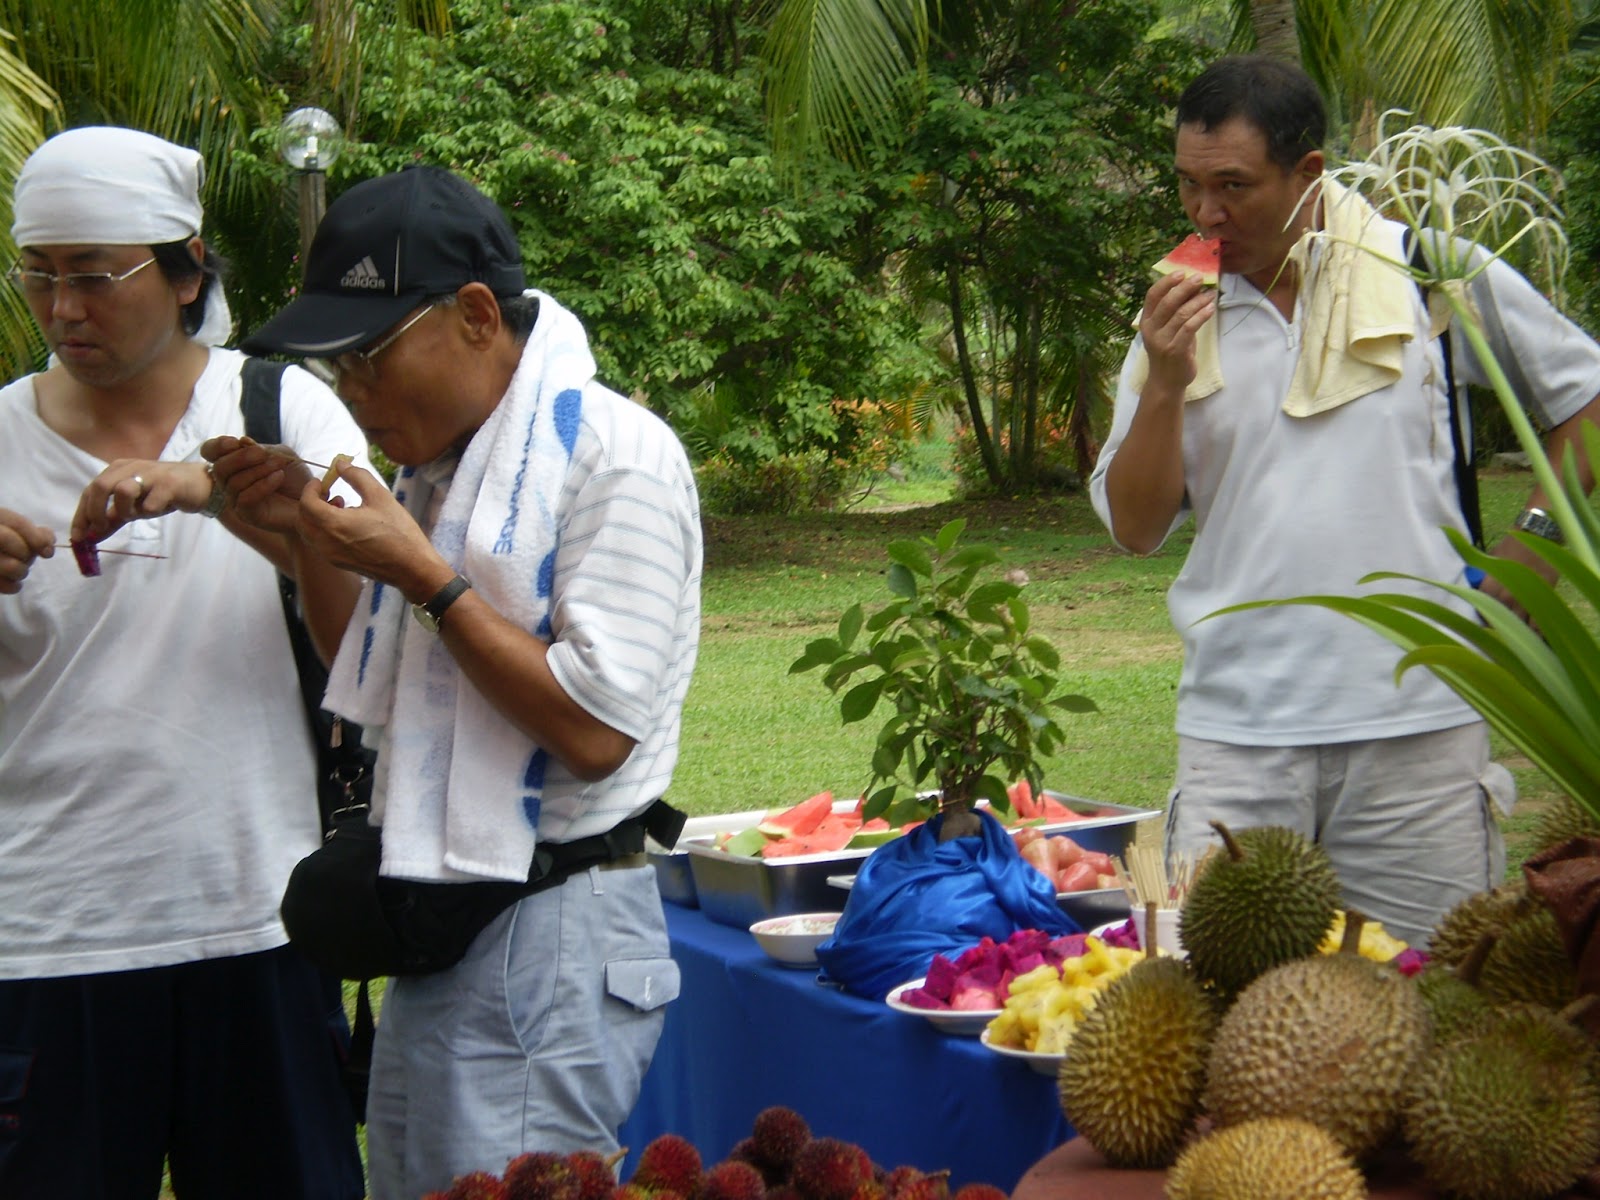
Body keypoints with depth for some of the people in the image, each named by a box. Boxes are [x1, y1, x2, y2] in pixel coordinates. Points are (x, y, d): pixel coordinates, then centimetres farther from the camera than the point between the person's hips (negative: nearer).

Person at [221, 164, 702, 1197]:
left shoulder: (613, 453, -14)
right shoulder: (443, 463, 13)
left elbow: (593, 730, -21)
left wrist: (422, 578, -16)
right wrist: (312, 551, 8)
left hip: (551, 936, -9)